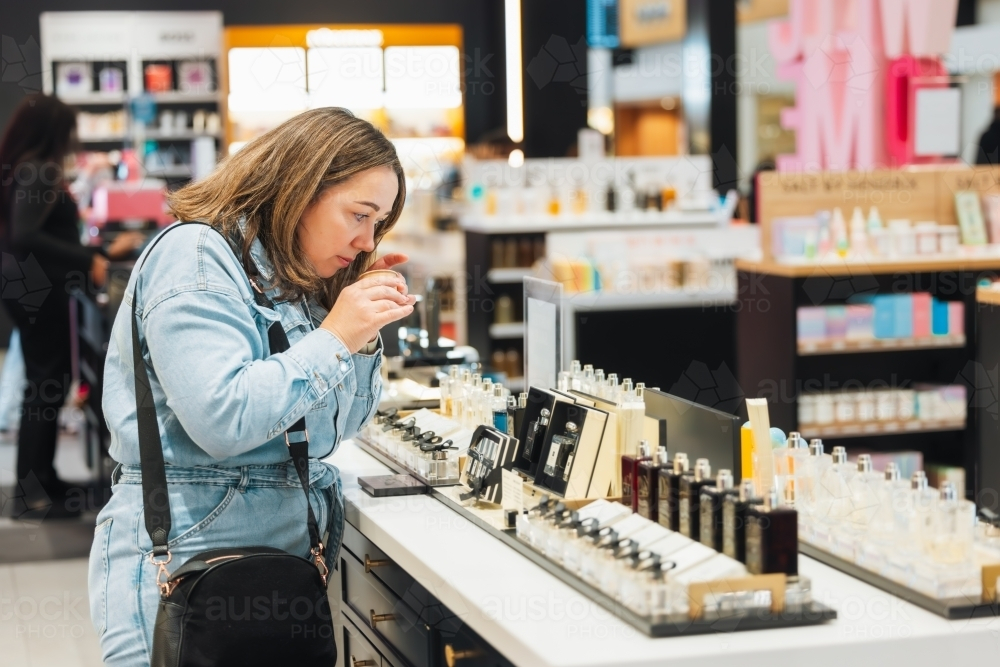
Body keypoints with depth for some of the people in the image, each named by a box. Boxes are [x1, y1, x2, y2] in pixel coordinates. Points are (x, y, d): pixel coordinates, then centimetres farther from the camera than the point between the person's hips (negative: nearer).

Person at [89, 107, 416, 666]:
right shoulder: (197, 258, -12)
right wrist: (334, 337, -17)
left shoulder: (296, 280, 14)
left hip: (292, 548, 8)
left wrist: (365, 334, 2)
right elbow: (221, 420, -25)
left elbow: (341, 426, 18)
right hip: (188, 551, -8)